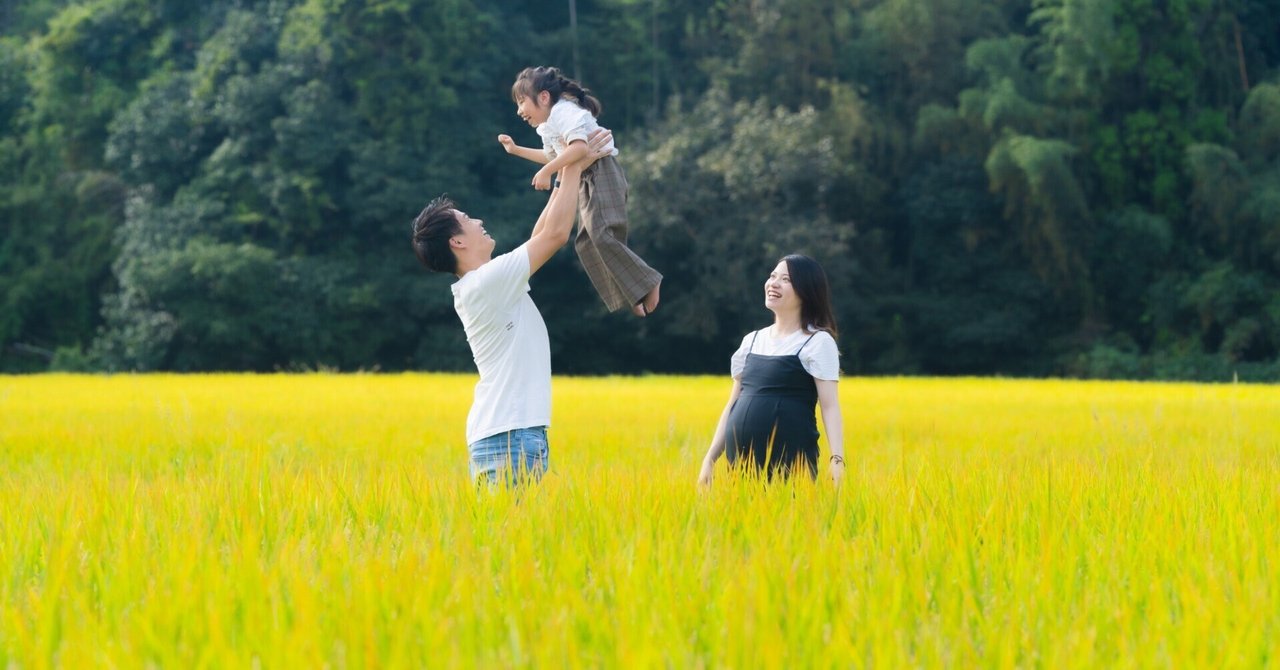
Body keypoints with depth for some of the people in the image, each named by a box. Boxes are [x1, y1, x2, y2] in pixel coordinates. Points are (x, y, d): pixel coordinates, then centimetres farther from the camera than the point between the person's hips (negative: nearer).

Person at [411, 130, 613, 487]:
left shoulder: (486, 284, 15)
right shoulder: (488, 281, -13)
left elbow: (538, 238, 25)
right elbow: (555, 233, -11)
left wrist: (564, 177, 24)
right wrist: (574, 169, 0)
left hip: (510, 433, 10)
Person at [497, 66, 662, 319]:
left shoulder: (564, 112, -16)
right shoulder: (547, 127, 17)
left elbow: (579, 147, -33)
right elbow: (551, 156, 35)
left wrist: (547, 172, -31)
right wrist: (516, 150, 30)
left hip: (602, 172, -11)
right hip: (585, 180, 11)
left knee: (602, 234, -24)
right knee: (585, 241, 7)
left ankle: (647, 282, -16)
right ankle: (633, 296, 8)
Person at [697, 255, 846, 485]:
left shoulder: (818, 342, -1)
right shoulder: (752, 341, 17)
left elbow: (830, 406, -9)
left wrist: (837, 460, -21)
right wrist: (709, 460, 14)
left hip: (789, 464, -6)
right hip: (741, 464, 6)